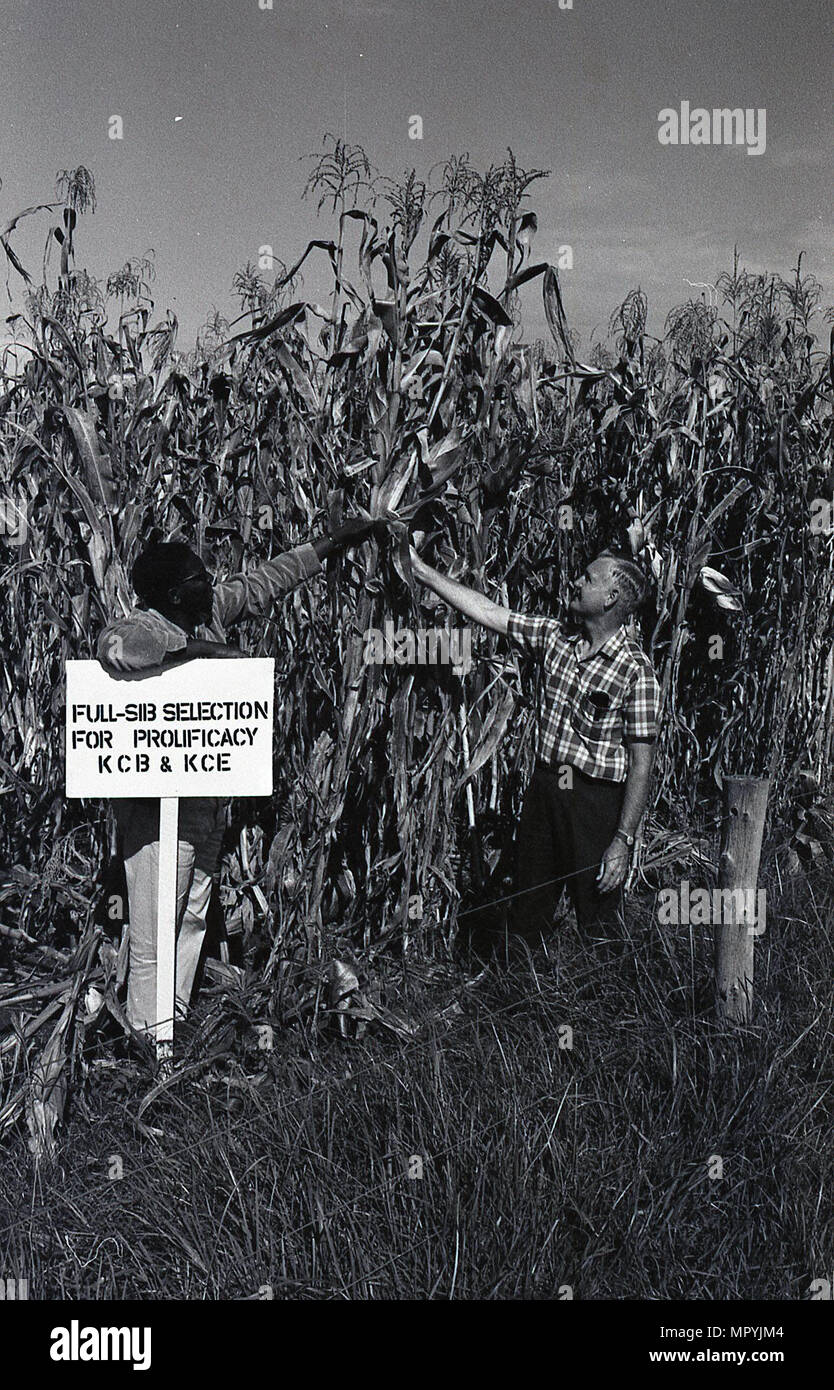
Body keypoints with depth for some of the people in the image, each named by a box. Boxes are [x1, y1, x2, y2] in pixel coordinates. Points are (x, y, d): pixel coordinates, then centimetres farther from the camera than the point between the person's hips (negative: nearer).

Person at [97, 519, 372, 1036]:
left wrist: (332, 543, 25)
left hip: (208, 803, 9)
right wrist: (198, 646, -31)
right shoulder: (140, 628, -18)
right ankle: (151, 1040, 13)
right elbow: (115, 646, -42)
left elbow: (263, 583, 19)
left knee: (194, 921, 20)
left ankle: (178, 1022, 34)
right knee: (154, 943, 0)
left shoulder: (210, 611, 5)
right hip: (159, 807, -8)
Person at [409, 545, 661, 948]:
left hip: (597, 801, -6)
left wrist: (623, 840, -18)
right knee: (528, 919, 14)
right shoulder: (554, 639, 5)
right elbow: (487, 611, 9)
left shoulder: (635, 670, -13)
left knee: (599, 928, 3)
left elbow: (641, 763, -13)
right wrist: (420, 569, 8)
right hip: (542, 790, 6)